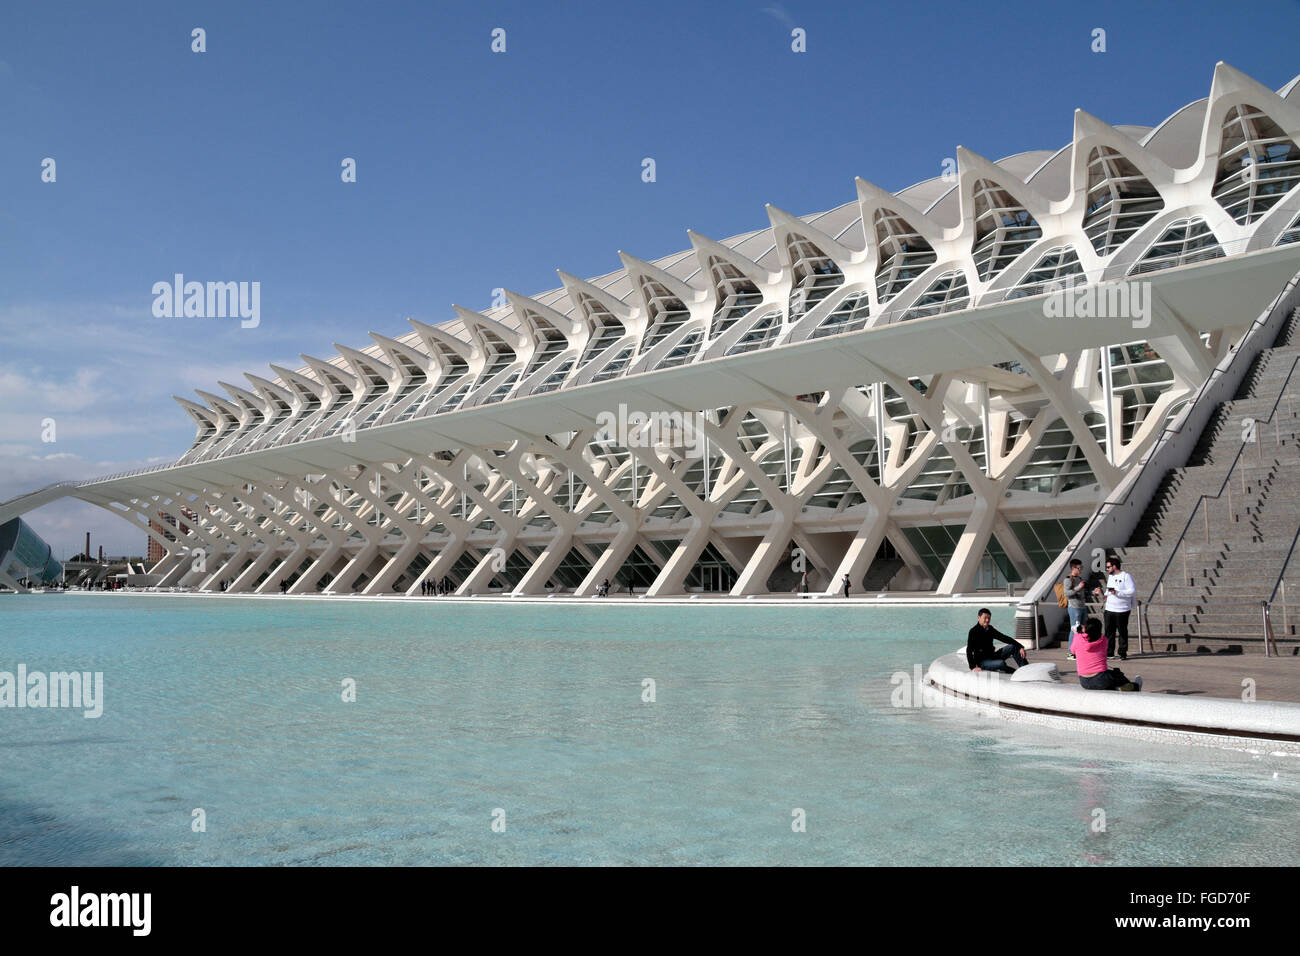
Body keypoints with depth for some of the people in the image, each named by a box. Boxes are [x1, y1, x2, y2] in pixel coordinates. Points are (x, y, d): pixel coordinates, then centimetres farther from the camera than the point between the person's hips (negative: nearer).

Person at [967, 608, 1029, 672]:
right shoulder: (973, 632, -14)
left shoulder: (990, 629, 6)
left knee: (1013, 647, -2)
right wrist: (973, 667, -26)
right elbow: (969, 650, -18)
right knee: (1001, 664, -34)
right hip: (982, 661, -8)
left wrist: (1020, 647, -3)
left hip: (992, 656, 8)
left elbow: (1004, 638, 7)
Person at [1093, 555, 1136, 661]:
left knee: (1122, 632, 2)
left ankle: (1122, 653, 9)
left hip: (1122, 610, -6)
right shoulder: (1110, 576, 17)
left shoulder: (1126, 576, -7)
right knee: (1109, 632, 5)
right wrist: (1100, 593, 10)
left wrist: (1117, 593, -22)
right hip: (1109, 609, 6)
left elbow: (1132, 591, -15)